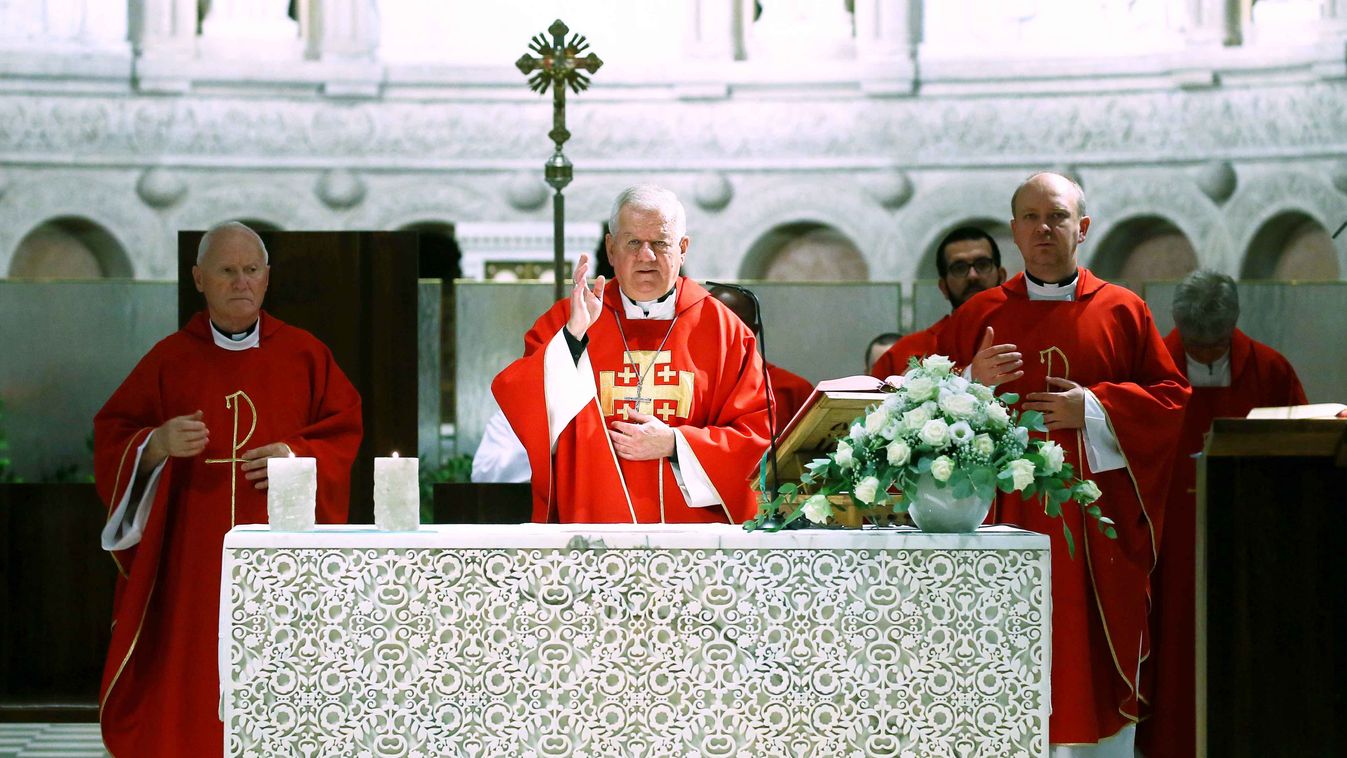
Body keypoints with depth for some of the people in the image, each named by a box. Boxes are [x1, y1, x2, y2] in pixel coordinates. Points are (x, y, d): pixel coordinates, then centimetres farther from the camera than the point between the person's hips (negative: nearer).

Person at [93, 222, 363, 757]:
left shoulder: (304, 355, 8)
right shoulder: (170, 358, 7)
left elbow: (344, 430, 7)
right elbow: (111, 435, 6)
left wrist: (298, 455, -11)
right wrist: (156, 445, -14)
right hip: (191, 556, 0)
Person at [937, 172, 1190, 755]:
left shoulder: (1122, 313, 7)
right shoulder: (979, 316, 11)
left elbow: (1170, 398, 4)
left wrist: (1094, 408, -8)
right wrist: (973, 383, -9)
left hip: (1094, 521, 0)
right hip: (1005, 507, 1)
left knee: (1094, 659, -2)